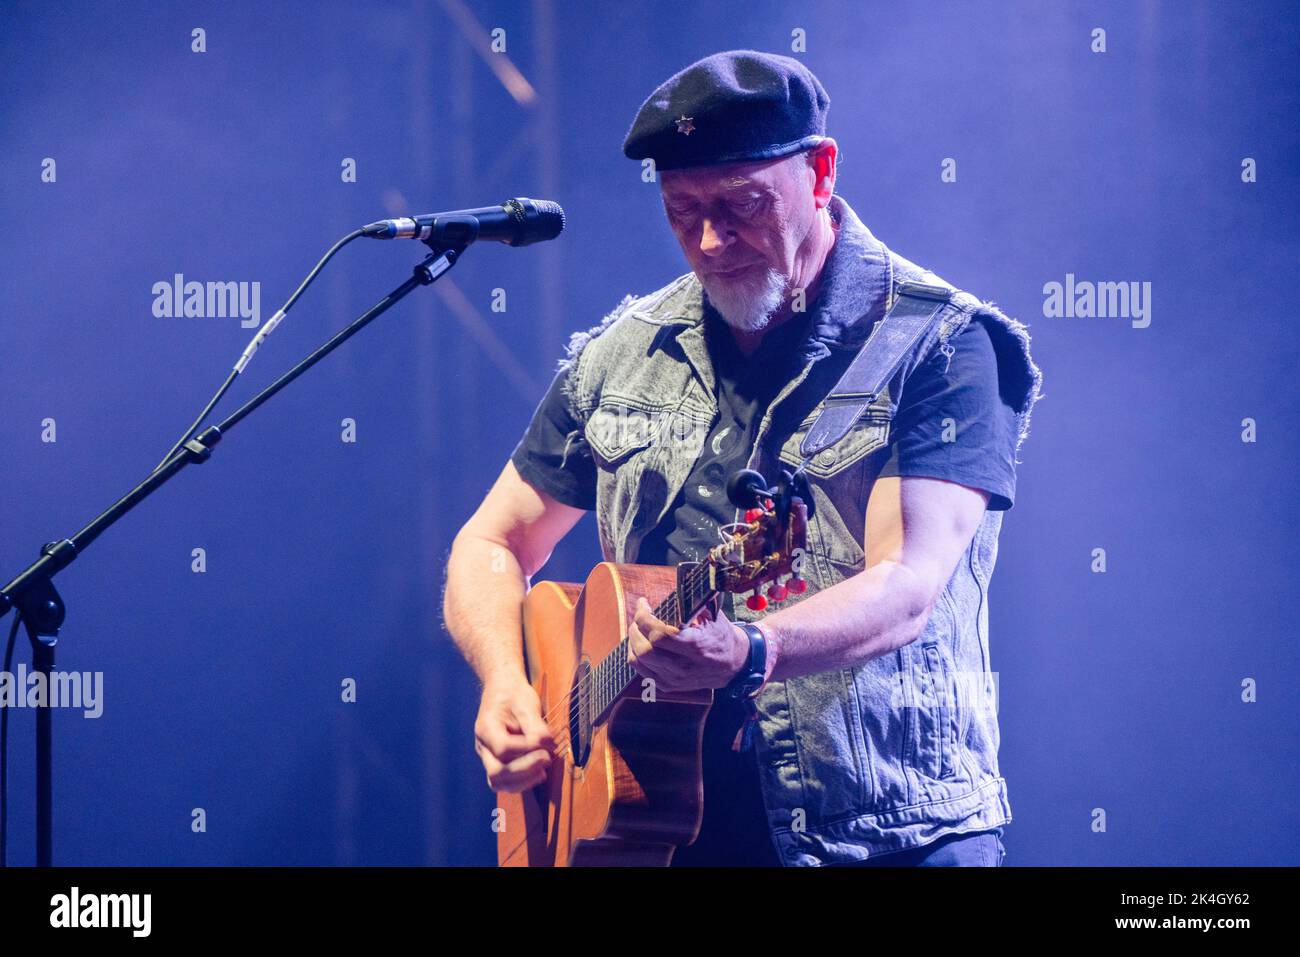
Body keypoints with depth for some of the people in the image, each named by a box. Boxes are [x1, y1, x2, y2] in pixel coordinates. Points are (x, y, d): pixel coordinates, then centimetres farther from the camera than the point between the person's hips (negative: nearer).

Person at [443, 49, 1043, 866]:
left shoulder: (938, 344, -4)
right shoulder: (619, 356, 12)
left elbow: (906, 588, -16)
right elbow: (493, 545, 19)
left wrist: (748, 651, -34)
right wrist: (504, 682, 0)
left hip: (891, 825, -4)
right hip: (660, 821, 4)